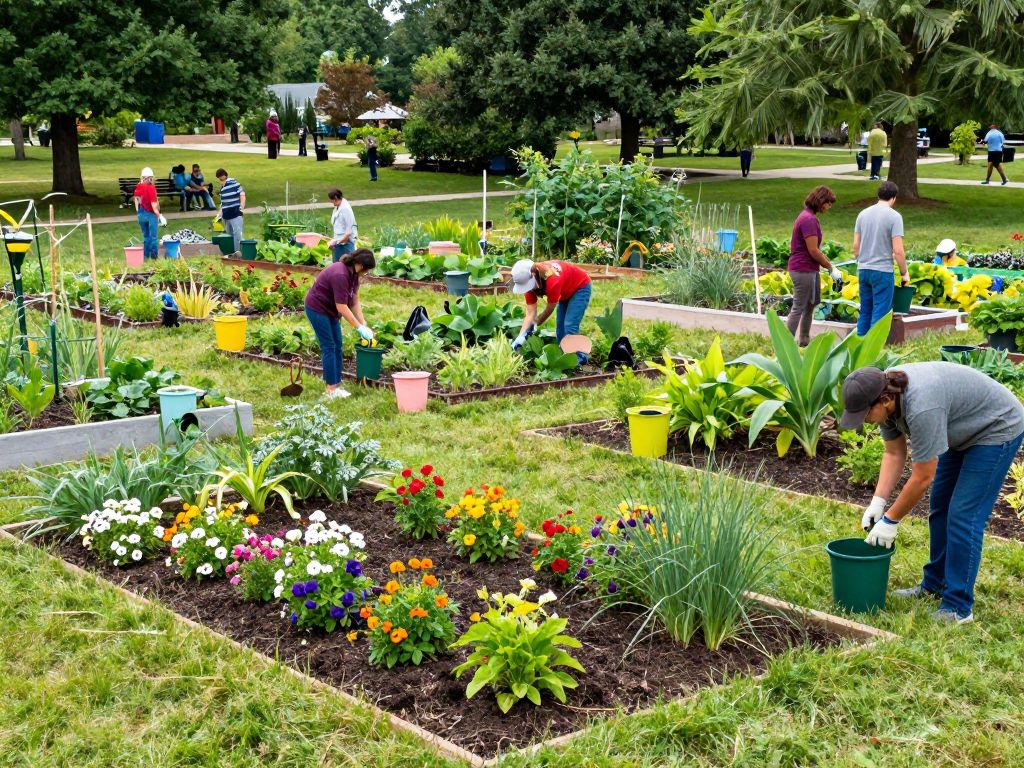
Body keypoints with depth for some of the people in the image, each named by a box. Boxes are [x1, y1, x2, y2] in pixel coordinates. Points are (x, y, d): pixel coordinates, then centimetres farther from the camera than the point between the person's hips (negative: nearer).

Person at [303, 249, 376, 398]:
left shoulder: (353, 273, -3)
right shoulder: (340, 275, -31)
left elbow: (355, 301, 1)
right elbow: (342, 307, -29)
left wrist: (363, 324, -4)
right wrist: (359, 327, -24)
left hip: (330, 309, 9)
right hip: (317, 308, -9)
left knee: (337, 346, 8)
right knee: (329, 347, -8)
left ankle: (336, 384, 12)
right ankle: (331, 389, -4)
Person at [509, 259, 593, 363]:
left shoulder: (552, 281, -41)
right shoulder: (529, 282, -18)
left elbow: (549, 310, -24)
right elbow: (530, 313, -19)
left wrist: (535, 325, -10)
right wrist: (520, 336, -29)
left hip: (581, 286, -8)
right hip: (567, 290, 8)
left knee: (570, 326, -17)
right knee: (560, 326, 6)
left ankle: (578, 357, -11)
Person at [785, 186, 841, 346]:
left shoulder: (810, 217, 13)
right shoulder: (808, 220, -20)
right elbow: (813, 251, -21)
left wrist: (829, 264, 12)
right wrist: (831, 268, -13)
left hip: (810, 269, 11)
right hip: (803, 270, -11)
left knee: (813, 302, 20)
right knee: (799, 308, -5)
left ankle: (804, 339, 30)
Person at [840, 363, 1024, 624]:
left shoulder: (921, 407, -38)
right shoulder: (885, 393, -11)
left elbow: (922, 477, -29)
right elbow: (894, 453, -1)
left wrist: (890, 520, -19)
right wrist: (877, 502, -10)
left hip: (997, 429, -9)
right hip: (963, 432, 9)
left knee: (963, 517, -12)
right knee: (940, 507, 12)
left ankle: (958, 607, -8)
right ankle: (935, 584, 24)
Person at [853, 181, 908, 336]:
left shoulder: (863, 214, 6)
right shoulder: (894, 217, -10)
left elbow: (855, 245, 9)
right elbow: (898, 250, -13)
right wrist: (904, 273, -2)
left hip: (863, 270, 6)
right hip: (883, 271, -5)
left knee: (865, 311, 13)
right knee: (880, 313, 0)